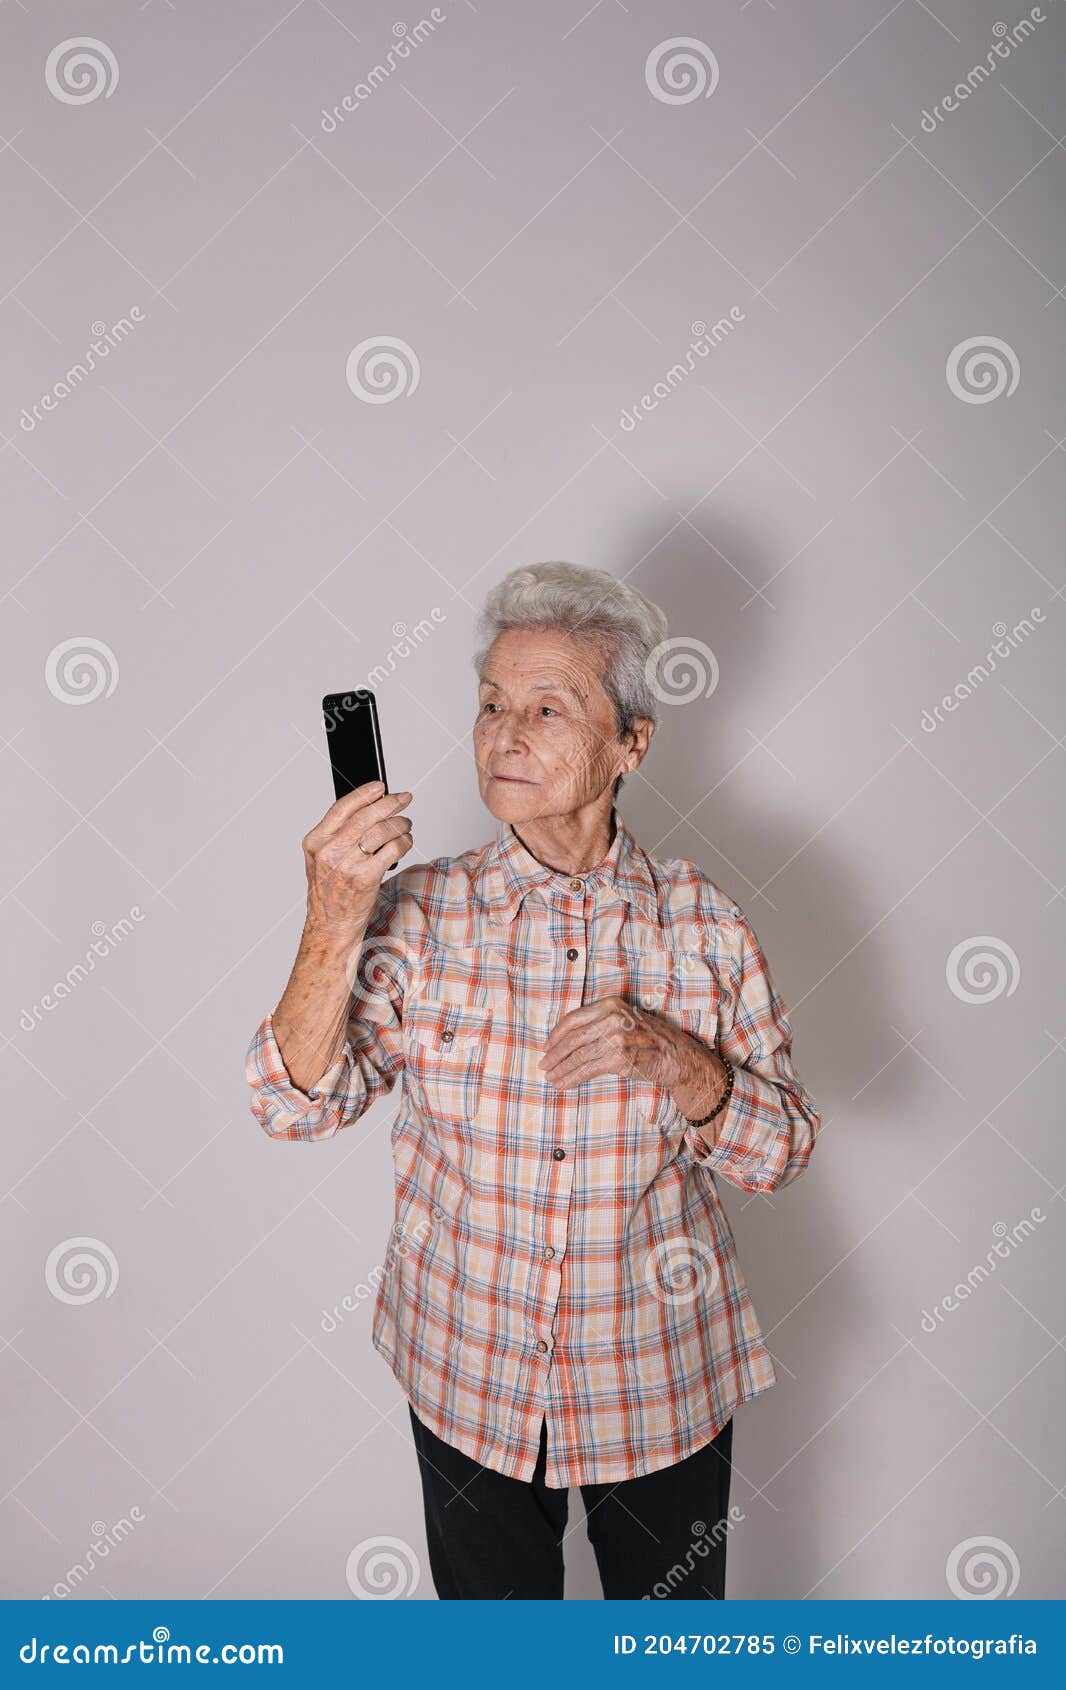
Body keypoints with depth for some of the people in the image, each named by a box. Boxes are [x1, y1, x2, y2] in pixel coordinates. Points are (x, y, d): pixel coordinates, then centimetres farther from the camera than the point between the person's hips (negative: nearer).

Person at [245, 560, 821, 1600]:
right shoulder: (420, 911, -11)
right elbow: (296, 1106, -17)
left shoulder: (700, 923, -10)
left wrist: (674, 1056, -25)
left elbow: (780, 1153, -6)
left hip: (659, 1384, 0)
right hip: (467, 1374, 0)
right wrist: (333, 928, -32)